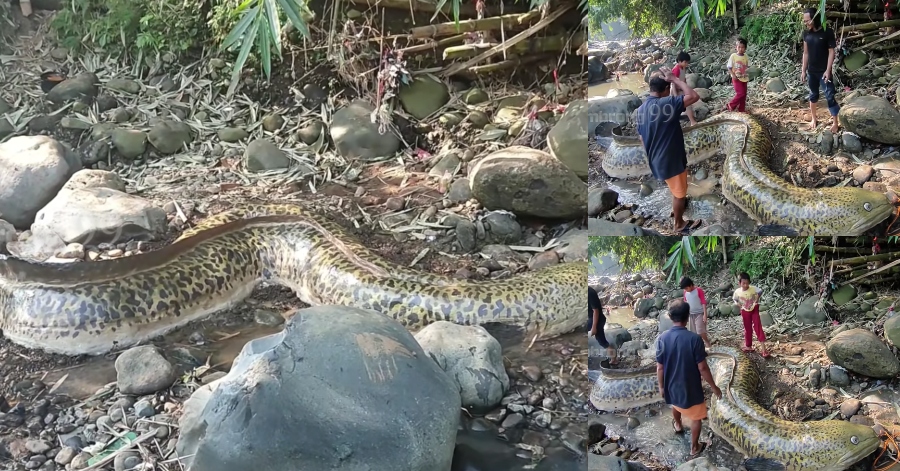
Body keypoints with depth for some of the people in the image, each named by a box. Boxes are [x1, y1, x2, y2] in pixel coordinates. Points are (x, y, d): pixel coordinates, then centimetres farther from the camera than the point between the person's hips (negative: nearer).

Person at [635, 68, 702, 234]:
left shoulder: (641, 109, -2)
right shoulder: (666, 104, -27)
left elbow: (642, 138, 8)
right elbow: (694, 96, -32)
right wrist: (675, 79, -23)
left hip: (656, 159, 8)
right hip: (671, 159, -8)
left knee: (675, 187, 34)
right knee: (679, 191, 14)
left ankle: (677, 206, 56)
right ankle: (679, 224, 31)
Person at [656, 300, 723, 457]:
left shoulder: (662, 338, -17)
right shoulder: (694, 339, -26)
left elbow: (660, 368, -8)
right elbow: (702, 368, -20)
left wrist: (661, 386, 9)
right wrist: (714, 387, -5)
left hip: (672, 385, 4)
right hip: (691, 387, -4)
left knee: (676, 403, 37)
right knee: (696, 417, 22)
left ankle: (678, 424, 63)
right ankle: (694, 447, 35)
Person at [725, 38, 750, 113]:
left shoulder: (745, 56, 3)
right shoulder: (733, 56, -9)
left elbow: (747, 66, 10)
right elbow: (729, 67, -7)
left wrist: (747, 74, -7)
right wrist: (733, 75, -18)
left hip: (744, 78, 5)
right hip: (737, 78, -5)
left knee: (744, 94, 7)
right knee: (740, 93, -14)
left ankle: (741, 109, 19)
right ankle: (730, 106, 2)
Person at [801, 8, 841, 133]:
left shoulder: (827, 33, -13)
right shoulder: (806, 34, 1)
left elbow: (831, 52, -11)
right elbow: (805, 53, 8)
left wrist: (828, 70, -16)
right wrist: (803, 70, 7)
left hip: (823, 71, -5)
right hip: (811, 71, 5)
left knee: (829, 96, -4)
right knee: (813, 95, 16)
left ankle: (835, 122, 2)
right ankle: (814, 118, 31)